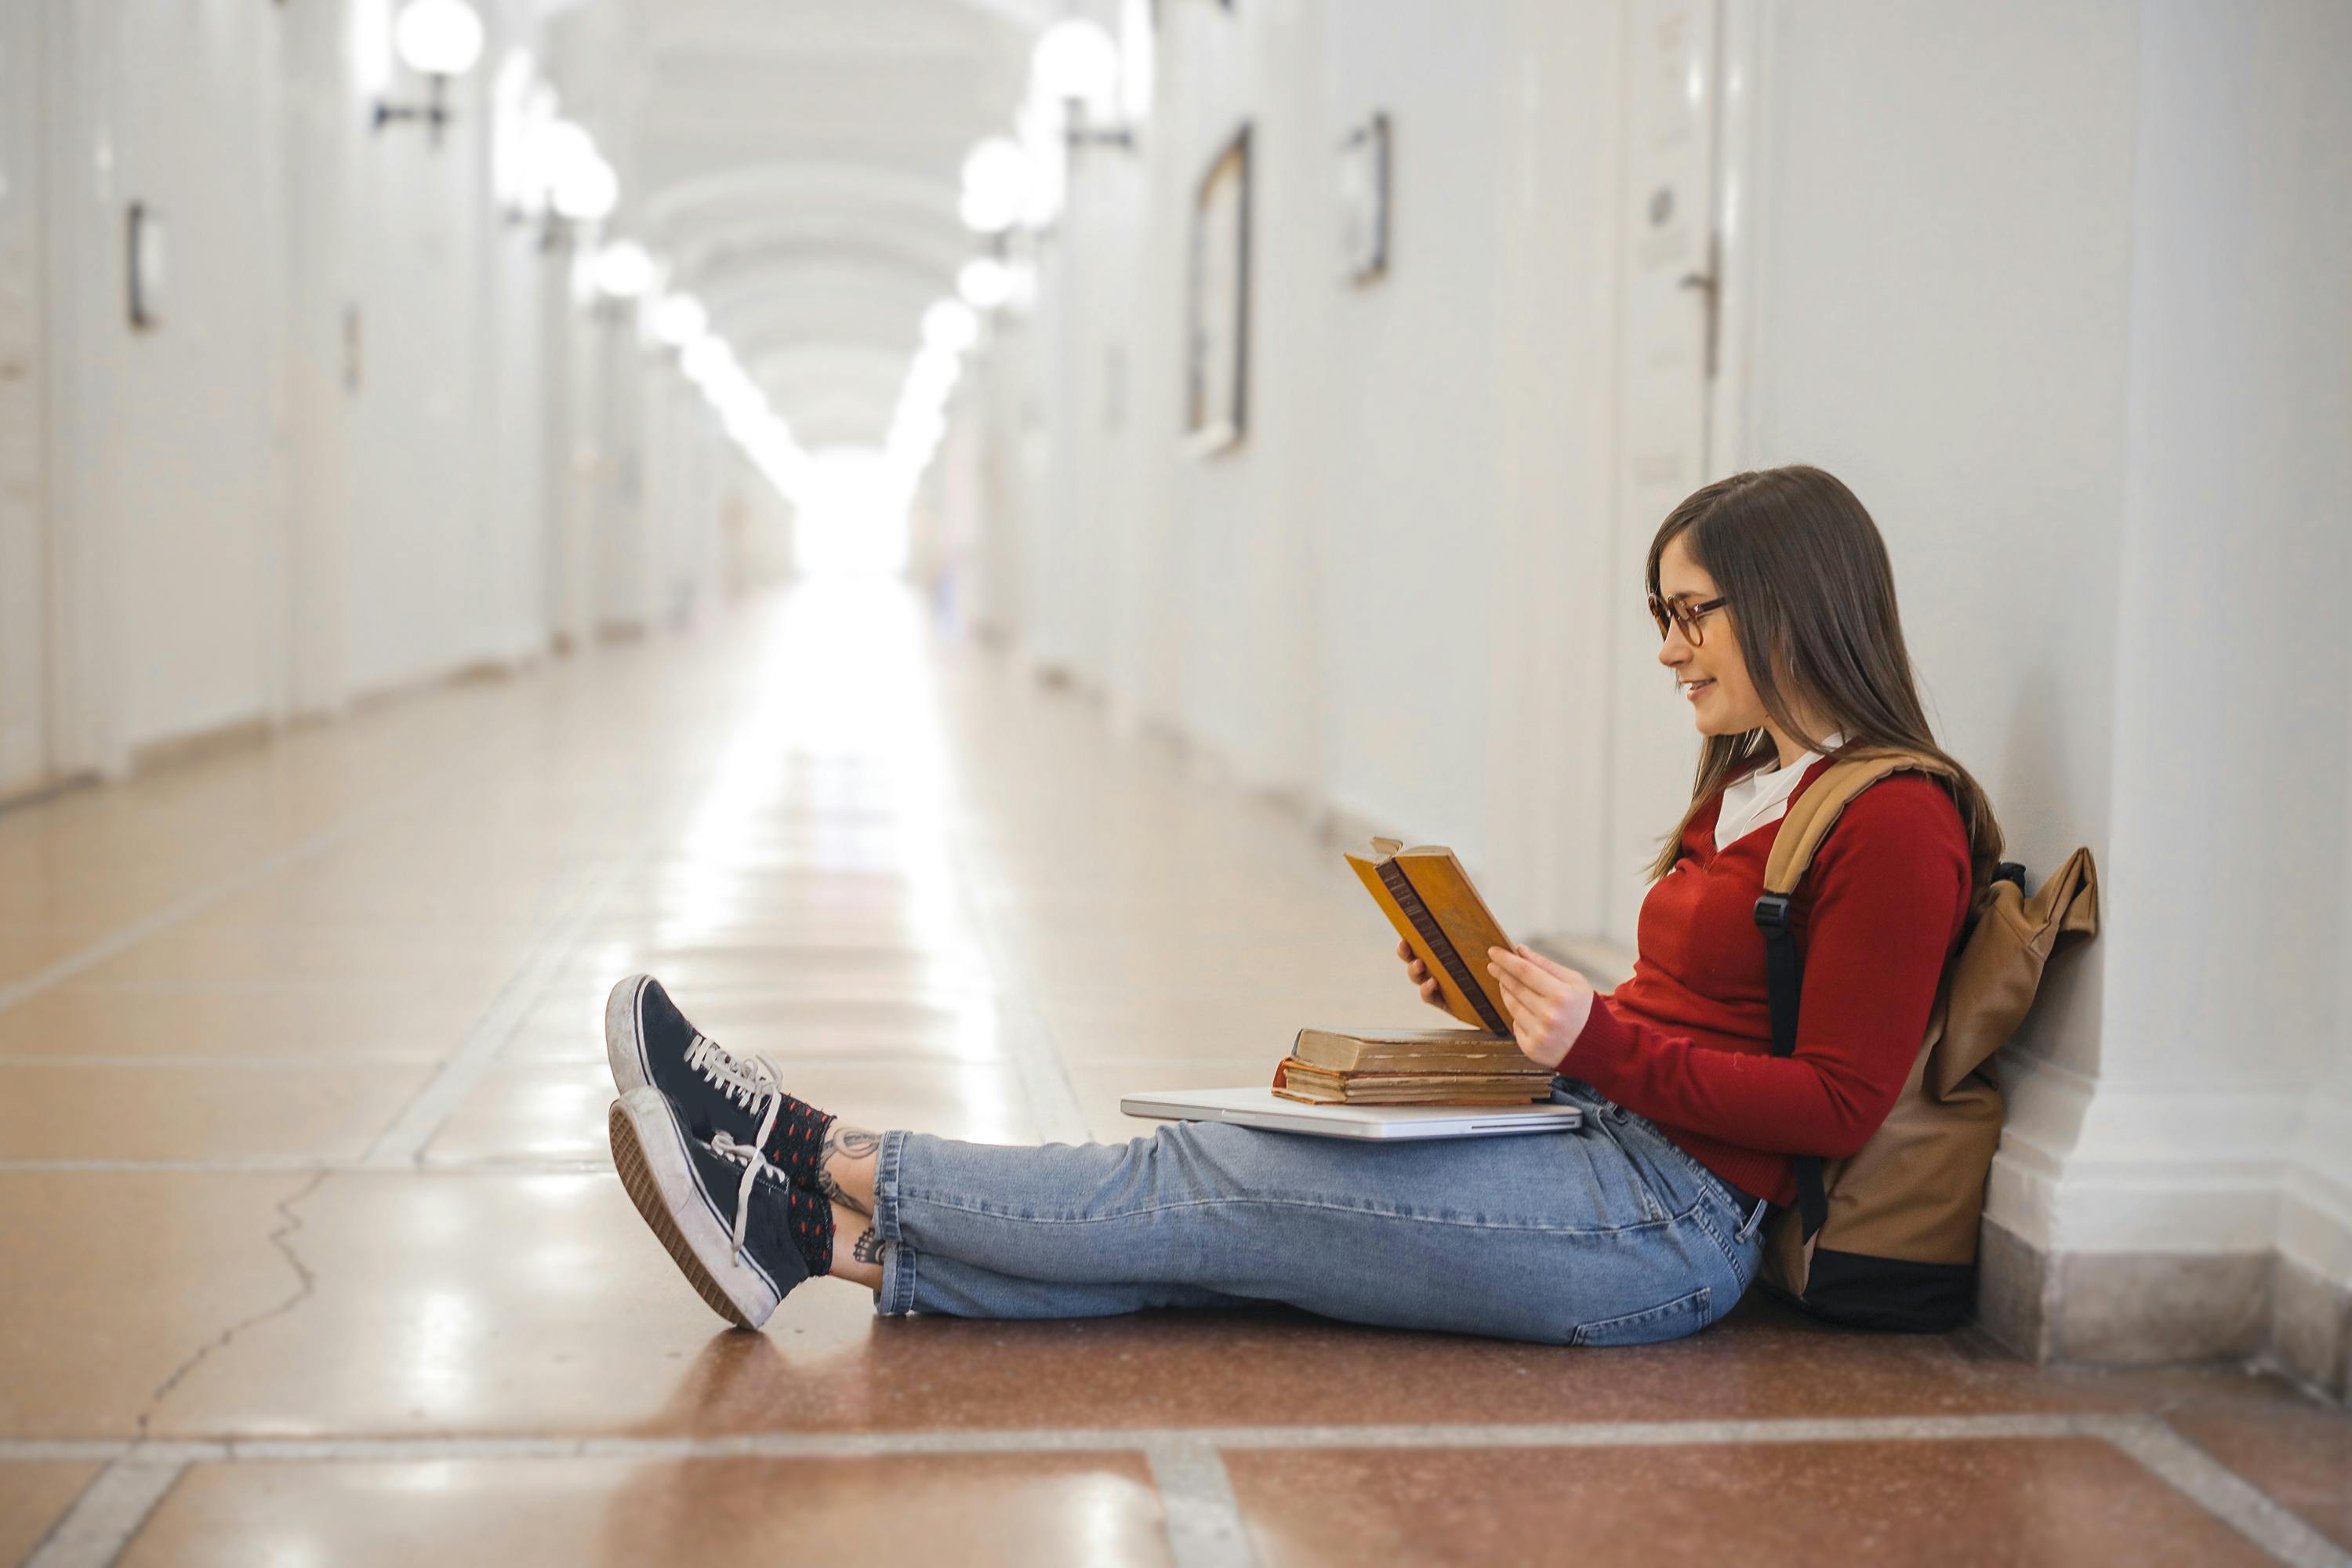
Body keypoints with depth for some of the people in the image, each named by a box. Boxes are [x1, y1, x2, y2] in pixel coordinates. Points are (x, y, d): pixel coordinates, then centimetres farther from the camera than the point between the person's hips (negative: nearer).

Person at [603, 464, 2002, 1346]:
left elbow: (1838, 1104, -16)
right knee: (1213, 1209, -8)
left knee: (1211, 1183, -12)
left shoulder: (1894, 823, -11)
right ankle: (842, 1243, -13)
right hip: (1601, 1144, 8)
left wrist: (1601, 1039, -19)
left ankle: (836, 1168, -9)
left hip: (1671, 1217, -8)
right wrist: (1515, 992, 6)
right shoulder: (1750, 784, 18)